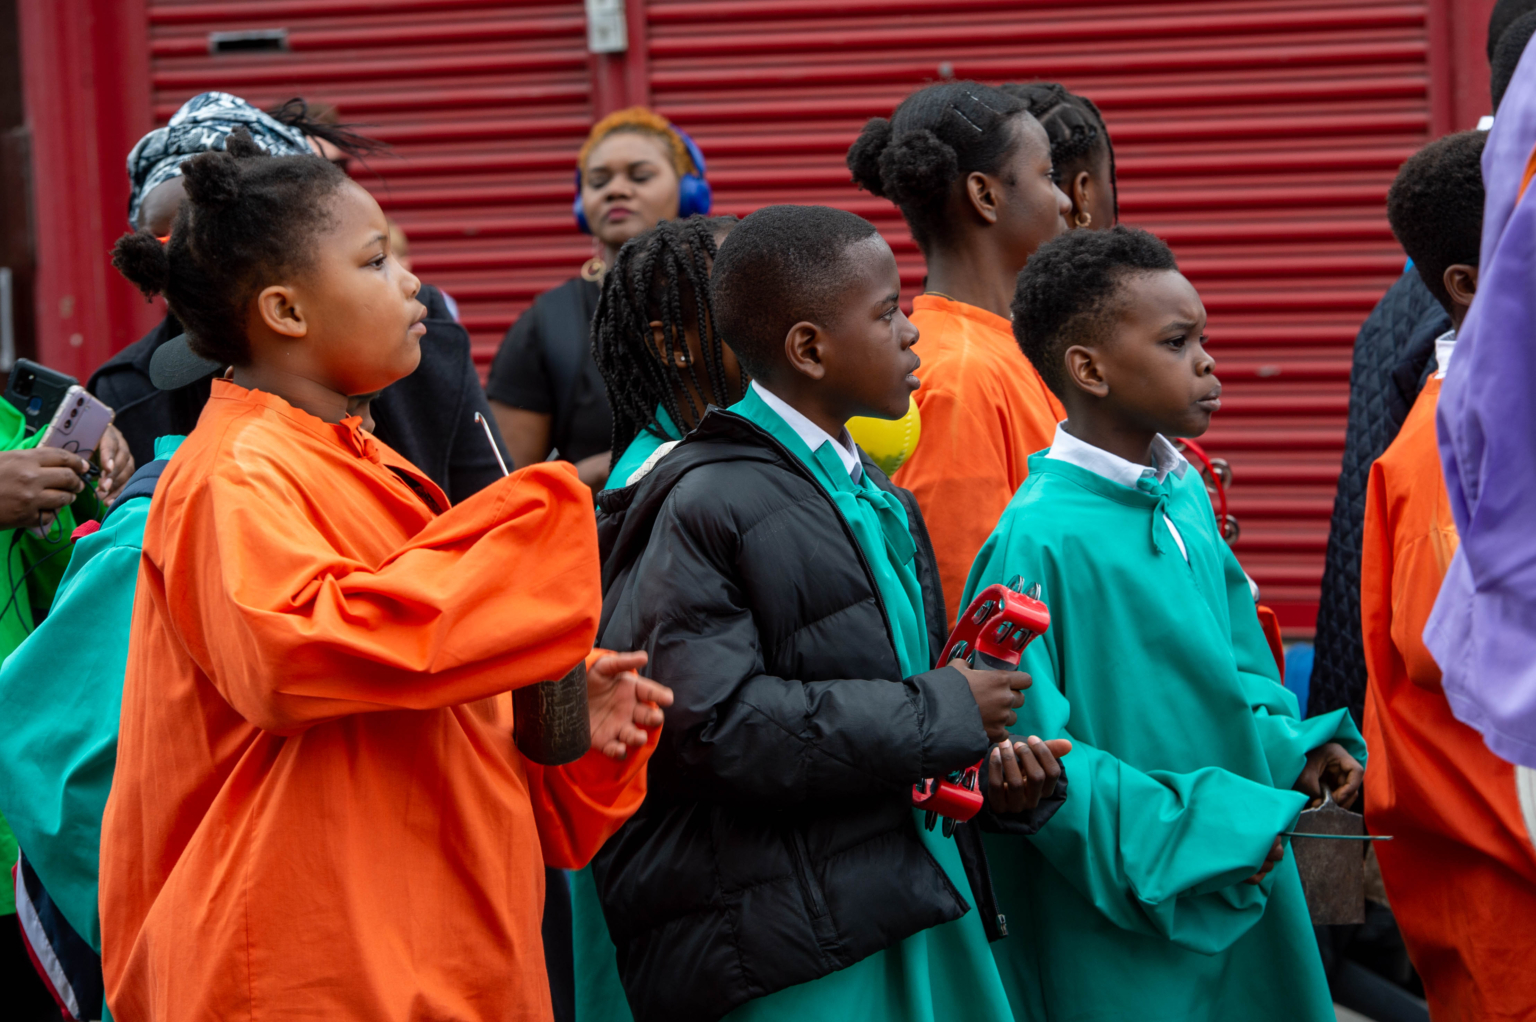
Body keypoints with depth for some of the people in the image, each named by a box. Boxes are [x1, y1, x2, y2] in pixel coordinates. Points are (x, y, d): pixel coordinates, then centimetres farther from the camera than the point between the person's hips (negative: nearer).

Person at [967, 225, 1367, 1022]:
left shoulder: (1187, 497, 7)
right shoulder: (1039, 540, -18)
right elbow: (1030, 752, -19)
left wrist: (1292, 749, 0)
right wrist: (1189, 832, -19)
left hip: (1240, 892, 8)